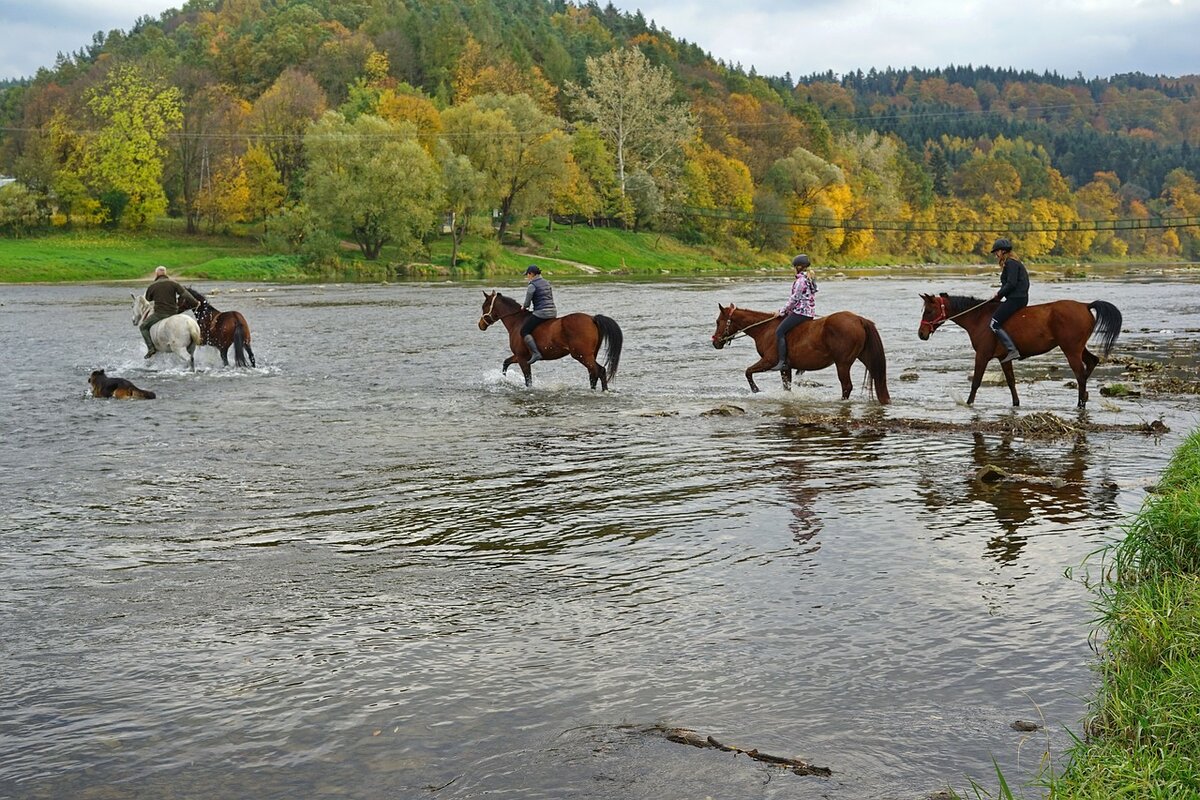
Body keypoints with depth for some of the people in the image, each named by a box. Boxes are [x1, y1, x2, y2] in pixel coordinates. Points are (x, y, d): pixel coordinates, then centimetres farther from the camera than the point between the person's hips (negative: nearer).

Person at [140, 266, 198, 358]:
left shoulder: (152, 286, -2)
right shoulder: (173, 283, 1)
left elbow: (147, 299, 14)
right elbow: (185, 294, -7)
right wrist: (196, 303, 1)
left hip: (159, 314, -3)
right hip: (174, 312, 3)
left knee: (143, 327, 12)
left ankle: (150, 348, -4)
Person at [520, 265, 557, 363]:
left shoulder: (532, 285, -8)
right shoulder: (547, 283, 16)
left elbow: (527, 304, -8)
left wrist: (524, 307, 14)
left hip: (541, 312, -8)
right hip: (553, 312, 8)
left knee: (524, 331, -4)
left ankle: (536, 353, -18)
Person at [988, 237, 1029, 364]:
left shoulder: (1011, 263, -11)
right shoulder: (1009, 263, 20)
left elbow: (1011, 284, -20)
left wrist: (999, 294, -9)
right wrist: (1000, 294, 8)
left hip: (1016, 299, -11)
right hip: (1019, 298, 11)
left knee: (994, 324, -13)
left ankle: (1012, 350, -21)